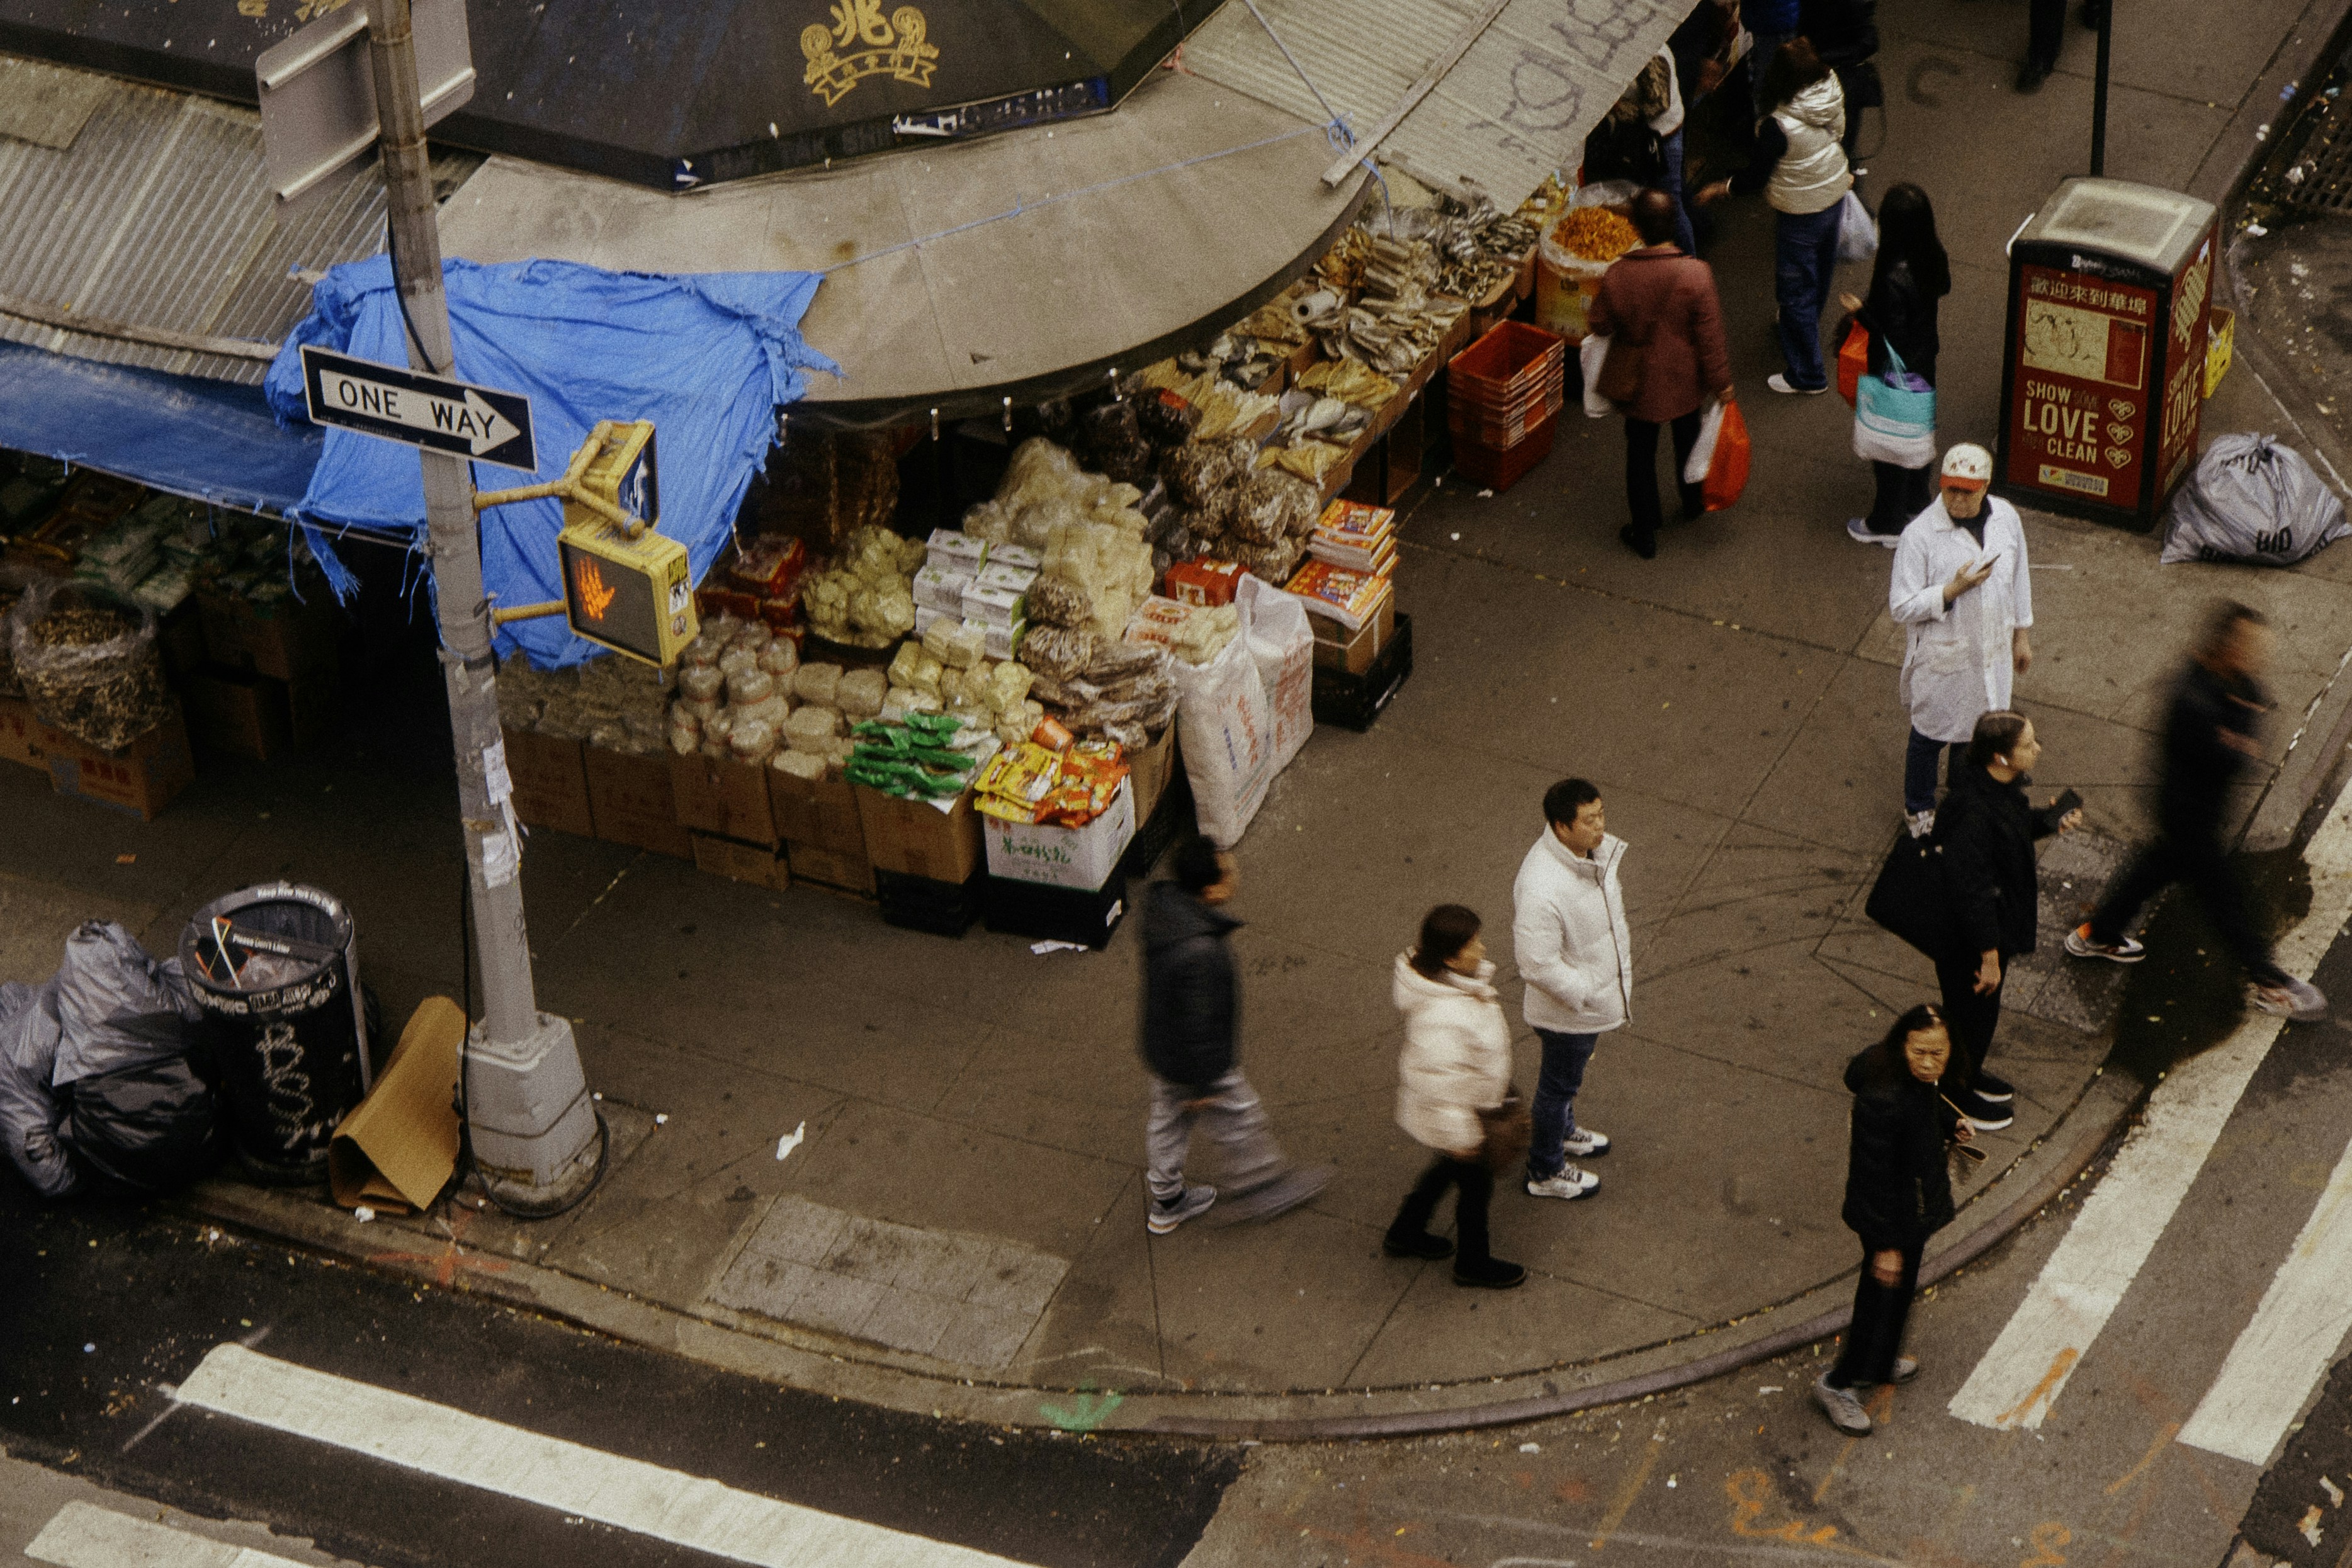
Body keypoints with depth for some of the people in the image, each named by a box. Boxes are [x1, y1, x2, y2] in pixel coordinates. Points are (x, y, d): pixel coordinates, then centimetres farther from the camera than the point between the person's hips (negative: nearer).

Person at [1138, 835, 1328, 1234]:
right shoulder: (1201, 953, -42)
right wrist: (1204, 1085, -17)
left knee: (1168, 1120, 27)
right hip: (1195, 1062, -8)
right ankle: (1260, 1189, 45)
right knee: (1240, 1120, 19)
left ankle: (1166, 1204, 49)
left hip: (1160, 1048, 8)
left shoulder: (1162, 906, -15)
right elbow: (1198, 1021, -30)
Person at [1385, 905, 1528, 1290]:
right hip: (1454, 1113, -9)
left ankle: (1405, 1233, 51)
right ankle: (1473, 1264, 40)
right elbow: (1440, 1082, -32)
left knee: (1451, 1167, 30)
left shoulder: (1458, 980, -9)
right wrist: (1460, 1135, -22)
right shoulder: (1441, 1016, -40)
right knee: (1475, 1183, 15)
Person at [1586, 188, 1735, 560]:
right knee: (1687, 440, 28)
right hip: (1684, 383, 1)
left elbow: (1599, 323, -6)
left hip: (1639, 386, -1)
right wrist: (1720, 380, -3)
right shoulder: (1695, 274, -25)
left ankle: (1644, 534, 29)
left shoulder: (1617, 276, -23)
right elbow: (1709, 335, -16)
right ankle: (1693, 502, 53)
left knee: (1641, 453, 18)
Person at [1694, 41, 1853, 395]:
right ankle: (1809, 324, 59)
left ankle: (1808, 375, 22)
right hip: (1834, 194, 7)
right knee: (1821, 270, 30)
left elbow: (1757, 178, -22)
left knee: (1796, 290, 10)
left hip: (1801, 213, -7)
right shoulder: (1832, 93, -16)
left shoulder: (1779, 127, -35)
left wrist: (1720, 189, -4)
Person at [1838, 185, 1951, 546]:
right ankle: (1917, 502, 48)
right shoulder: (1933, 257, -13)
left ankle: (1889, 523, 29)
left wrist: (1860, 311, -20)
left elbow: (1892, 339, -30)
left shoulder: (1894, 279, -37)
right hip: (1925, 359, 8)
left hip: (1896, 368, -8)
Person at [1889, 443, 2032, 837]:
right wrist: (1955, 589, -32)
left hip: (1992, 654, 4)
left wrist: (2021, 634, 13)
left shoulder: (2006, 518, -9)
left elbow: (2019, 577, 7)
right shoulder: (1920, 535, -25)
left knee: (1976, 732, 23)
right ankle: (1918, 809, 42)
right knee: (1930, 736, 17)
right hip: (1942, 660, -4)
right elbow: (1901, 608, -22)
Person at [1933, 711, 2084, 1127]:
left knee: (1983, 1009, 29)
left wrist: (2048, 821, -7)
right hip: (1966, 936, -9)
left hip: (1998, 919, 9)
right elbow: (1968, 890, -32)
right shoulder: (1971, 811, -38)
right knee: (1973, 1010, 15)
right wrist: (1988, 956, -25)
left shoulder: (2002, 785, -10)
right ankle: (1958, 1091, 38)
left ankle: (1969, 1071, 52)